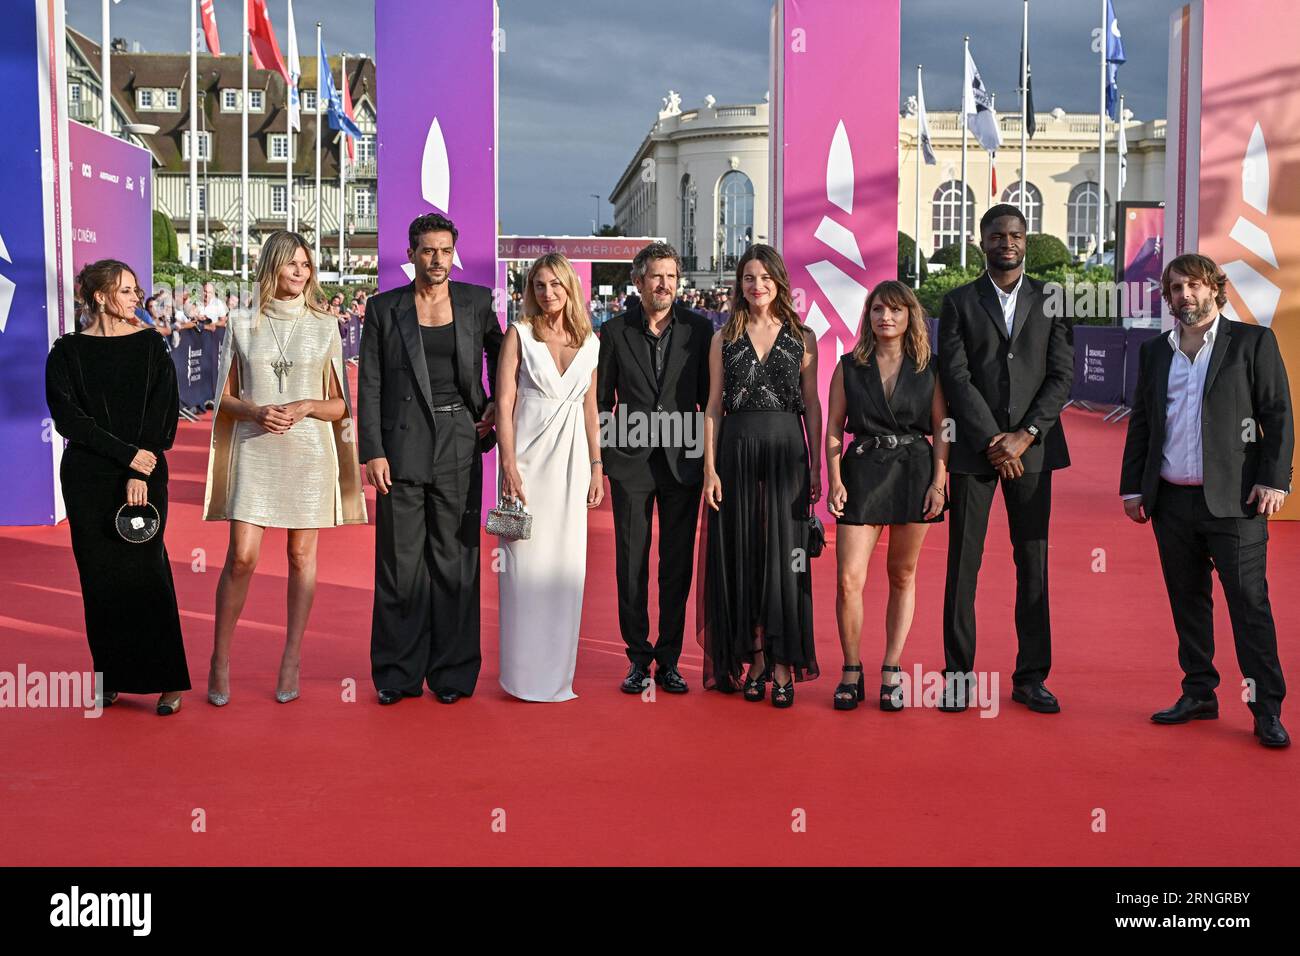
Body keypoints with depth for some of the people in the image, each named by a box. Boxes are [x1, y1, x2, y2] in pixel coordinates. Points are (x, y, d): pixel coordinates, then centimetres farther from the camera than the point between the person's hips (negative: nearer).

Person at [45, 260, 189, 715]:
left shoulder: (150, 346, 5)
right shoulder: (67, 352, 4)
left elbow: (163, 415, -2)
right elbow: (67, 417, -5)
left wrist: (140, 474, -12)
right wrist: (126, 453, -13)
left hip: (144, 476, -1)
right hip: (89, 479, 1)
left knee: (145, 569, -6)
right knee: (100, 575, 3)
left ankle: (166, 680, -1)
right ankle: (111, 677, 13)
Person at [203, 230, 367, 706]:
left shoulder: (324, 327, 5)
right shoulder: (242, 325, 5)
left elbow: (339, 404, 7)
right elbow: (225, 397, 8)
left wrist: (305, 407, -12)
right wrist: (255, 411, -12)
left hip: (308, 449, 1)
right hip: (254, 450, -1)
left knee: (301, 555, 5)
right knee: (242, 556, -6)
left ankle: (292, 658, 16)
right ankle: (221, 657, 9)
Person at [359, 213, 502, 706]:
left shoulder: (477, 301, 7)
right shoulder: (384, 308, 4)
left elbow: (499, 350, 25)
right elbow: (369, 385, 1)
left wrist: (498, 402, 11)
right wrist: (373, 452, -6)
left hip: (459, 447, 1)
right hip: (402, 448, -1)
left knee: (455, 560, 5)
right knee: (399, 563, 3)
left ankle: (452, 673, 14)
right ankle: (397, 674, 13)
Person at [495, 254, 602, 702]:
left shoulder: (589, 341, 10)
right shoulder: (519, 335, 0)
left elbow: (590, 409, 14)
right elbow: (504, 405, -5)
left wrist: (596, 467, 10)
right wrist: (509, 466, -13)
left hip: (572, 459, 3)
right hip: (528, 454, -3)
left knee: (566, 563, 5)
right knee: (525, 561, -2)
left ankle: (557, 672, 15)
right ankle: (523, 673, 7)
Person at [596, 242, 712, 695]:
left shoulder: (698, 329, 2)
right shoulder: (615, 331, 2)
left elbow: (709, 396, 6)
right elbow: (602, 400, 6)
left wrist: (714, 456, 3)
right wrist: (597, 459, 2)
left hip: (683, 461, 0)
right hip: (631, 461, 0)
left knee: (677, 564, 5)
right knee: (631, 563, 4)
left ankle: (669, 660, 15)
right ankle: (638, 657, 15)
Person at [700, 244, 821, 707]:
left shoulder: (802, 337, 7)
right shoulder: (724, 338, 7)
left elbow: (812, 404, 7)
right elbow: (713, 406, 5)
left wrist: (816, 465, 0)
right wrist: (710, 467, -3)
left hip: (786, 450, -1)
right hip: (737, 451, 1)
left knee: (783, 556, -1)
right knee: (742, 555, 3)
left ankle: (784, 666, 2)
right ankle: (754, 660, 12)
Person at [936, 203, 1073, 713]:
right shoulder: (959, 302, 6)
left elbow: (1062, 376, 2)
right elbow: (956, 377, -3)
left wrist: (1024, 435, -10)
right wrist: (992, 441, -11)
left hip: (1031, 447, 1)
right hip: (973, 448, -1)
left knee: (1033, 562, 4)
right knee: (963, 562, 1)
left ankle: (1031, 677, 11)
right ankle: (959, 675, 8)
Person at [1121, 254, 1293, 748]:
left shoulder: (1253, 341, 1)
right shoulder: (1154, 352, 13)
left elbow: (1278, 415, -2)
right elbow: (1140, 423, 16)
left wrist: (1274, 479, -10)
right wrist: (1132, 486, 10)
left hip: (1233, 502, -4)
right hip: (1171, 501, 5)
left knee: (1250, 604, -3)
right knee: (1187, 602, 11)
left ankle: (1267, 710, 3)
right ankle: (1199, 695, 21)